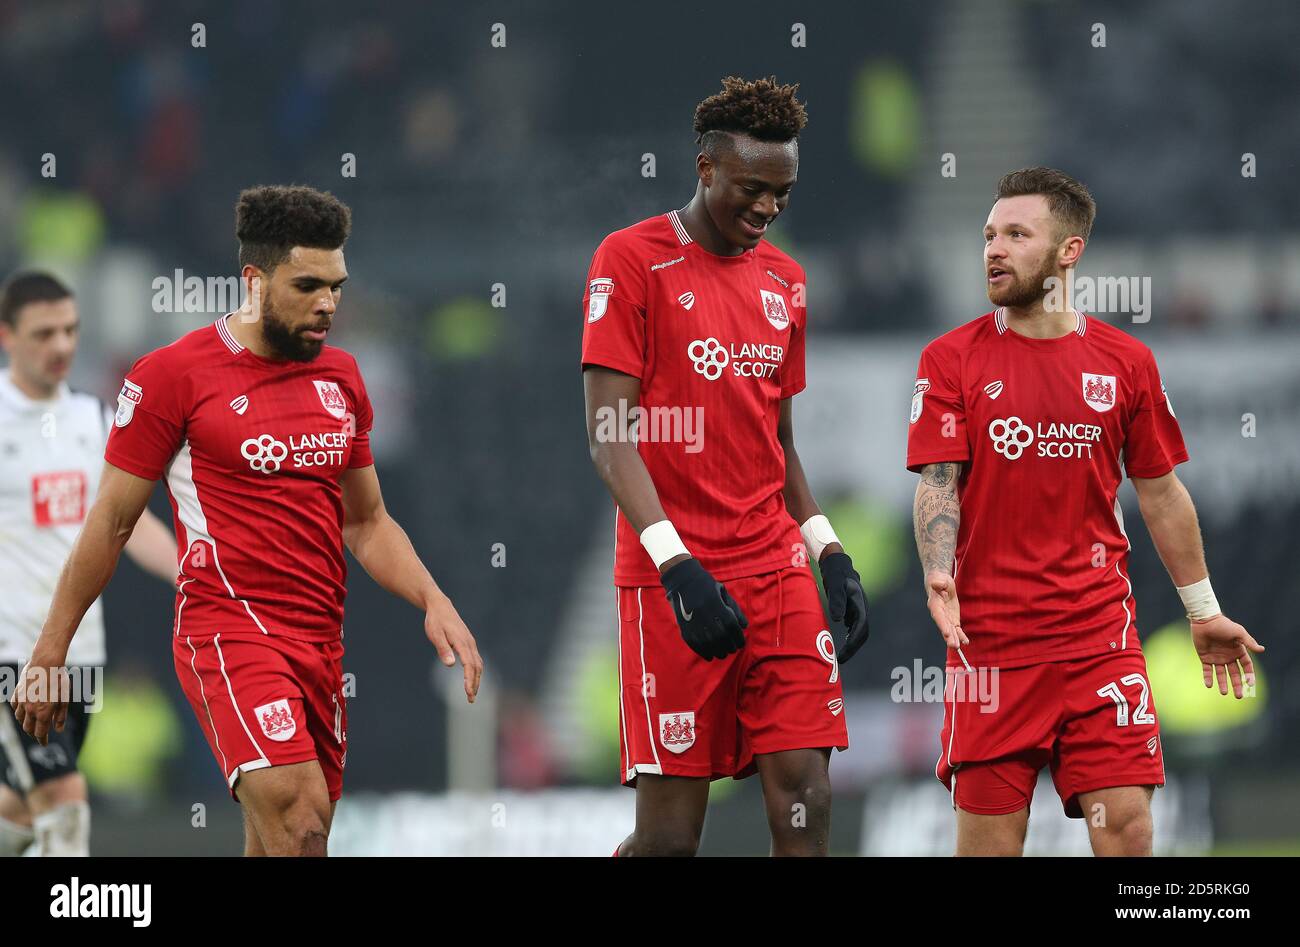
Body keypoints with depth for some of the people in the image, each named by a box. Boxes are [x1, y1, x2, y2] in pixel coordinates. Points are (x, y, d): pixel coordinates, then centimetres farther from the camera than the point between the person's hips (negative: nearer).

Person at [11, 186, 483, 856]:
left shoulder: (340, 377, 13)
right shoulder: (172, 374, -5)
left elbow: (367, 523, 22)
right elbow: (111, 523, 0)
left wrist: (434, 603, 5)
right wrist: (49, 655, 2)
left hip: (321, 642, 7)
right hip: (230, 628, -7)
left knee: (273, 846, 5)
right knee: (299, 820, -24)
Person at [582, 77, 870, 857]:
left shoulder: (783, 281, 15)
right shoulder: (632, 261, -4)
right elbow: (611, 434, -9)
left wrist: (831, 556, 11)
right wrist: (676, 564, -19)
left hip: (779, 572, 5)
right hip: (674, 581, -5)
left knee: (805, 802, -5)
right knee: (671, 831, -5)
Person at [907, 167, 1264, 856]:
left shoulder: (1126, 363, 6)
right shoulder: (952, 359, 1)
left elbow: (1160, 491, 14)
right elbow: (937, 482, -6)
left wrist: (1203, 610, 19)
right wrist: (939, 576, -24)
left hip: (1101, 633, 1)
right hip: (990, 636, -1)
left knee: (1126, 830, -7)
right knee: (988, 839, -1)